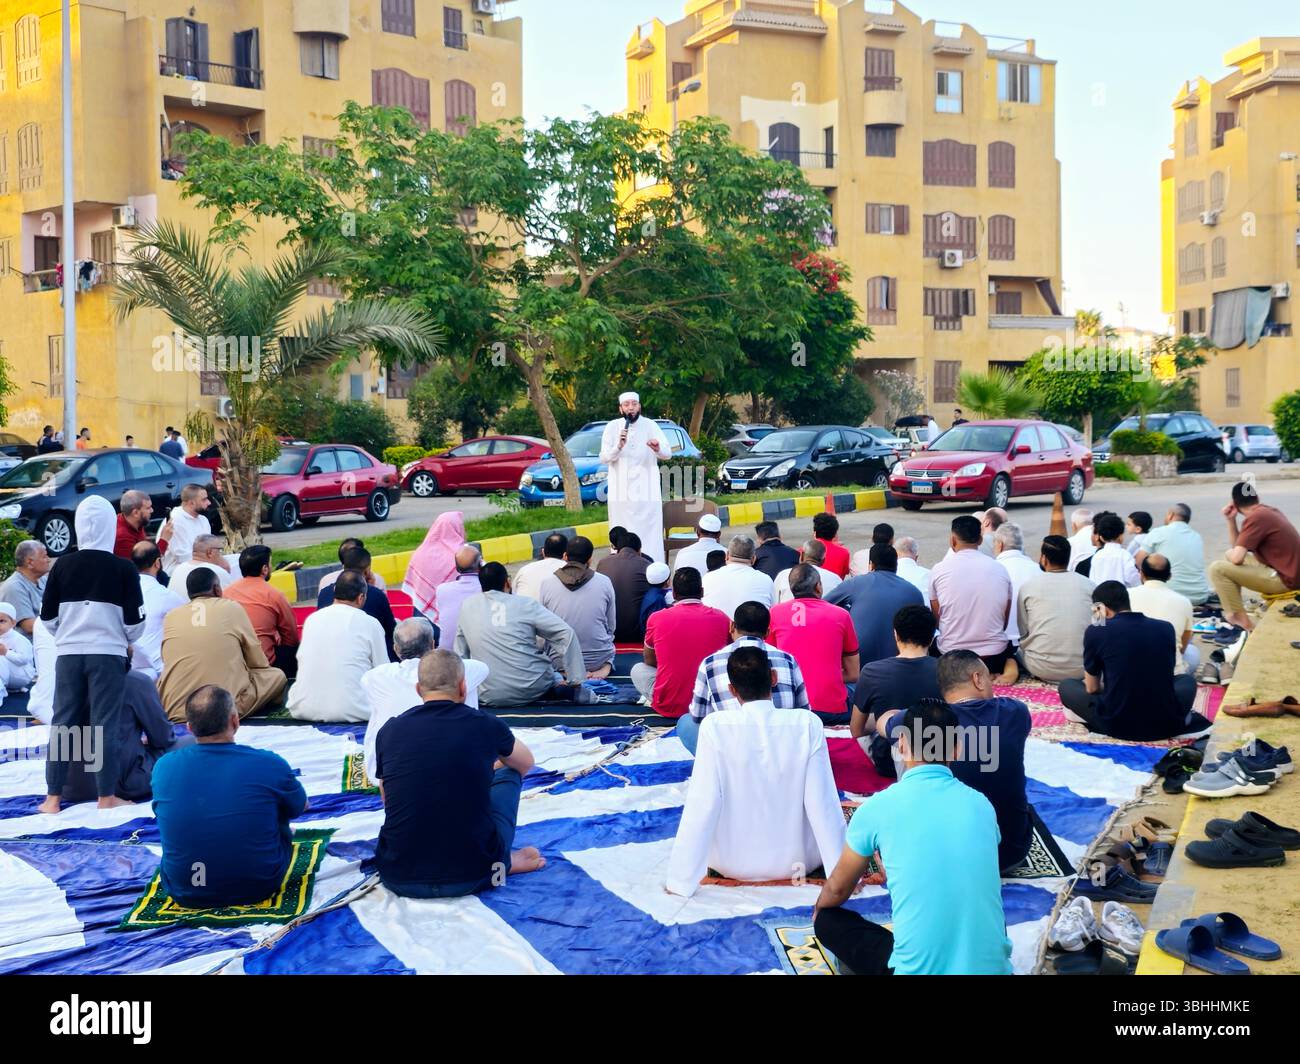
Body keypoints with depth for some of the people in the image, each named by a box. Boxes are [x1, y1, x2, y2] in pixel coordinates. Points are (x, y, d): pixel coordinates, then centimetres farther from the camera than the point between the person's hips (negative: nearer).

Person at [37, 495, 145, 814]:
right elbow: (135, 621, -5)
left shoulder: (62, 565, -2)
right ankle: (106, 796, 6)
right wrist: (126, 641, 16)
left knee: (62, 722, 9)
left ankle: (53, 797, 11)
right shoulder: (123, 568, -8)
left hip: (69, 653, 2)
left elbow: (47, 616, 6)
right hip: (107, 654, -2)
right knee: (105, 724, 3)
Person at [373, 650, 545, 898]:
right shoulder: (485, 725, -2)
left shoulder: (389, 731, 2)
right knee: (508, 775, 23)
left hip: (399, 879, 1)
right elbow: (526, 764, 23)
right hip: (471, 877, 0)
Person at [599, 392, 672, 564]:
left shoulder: (650, 425, -2)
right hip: (621, 492, 0)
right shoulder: (612, 427, 0)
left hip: (646, 491, 0)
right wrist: (619, 446, -21)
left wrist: (658, 449, -31)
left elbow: (668, 453, -8)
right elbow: (603, 459, -3)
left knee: (650, 534, -2)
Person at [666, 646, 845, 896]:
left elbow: (701, 806, -20)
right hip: (797, 860, 2)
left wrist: (680, 881, -14)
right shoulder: (807, 724, -17)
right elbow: (822, 803, -16)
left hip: (733, 864, -2)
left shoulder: (715, 726, -19)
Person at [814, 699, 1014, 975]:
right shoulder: (981, 804, 7)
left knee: (829, 920, 20)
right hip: (994, 967, 4)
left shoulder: (878, 807, -4)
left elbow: (838, 889, 13)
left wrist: (818, 910, 37)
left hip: (918, 970, -4)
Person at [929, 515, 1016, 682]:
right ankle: (1009, 667, 0)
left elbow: (936, 619, 5)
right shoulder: (1000, 570, -1)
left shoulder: (939, 570, -6)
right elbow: (1005, 621, 8)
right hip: (994, 654, 1)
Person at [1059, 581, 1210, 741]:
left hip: (1117, 726, -3)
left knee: (1066, 686, 22)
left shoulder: (1095, 632, -5)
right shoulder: (1165, 628, 5)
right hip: (1165, 725, 3)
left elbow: (1092, 688, 7)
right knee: (1187, 680, 35)